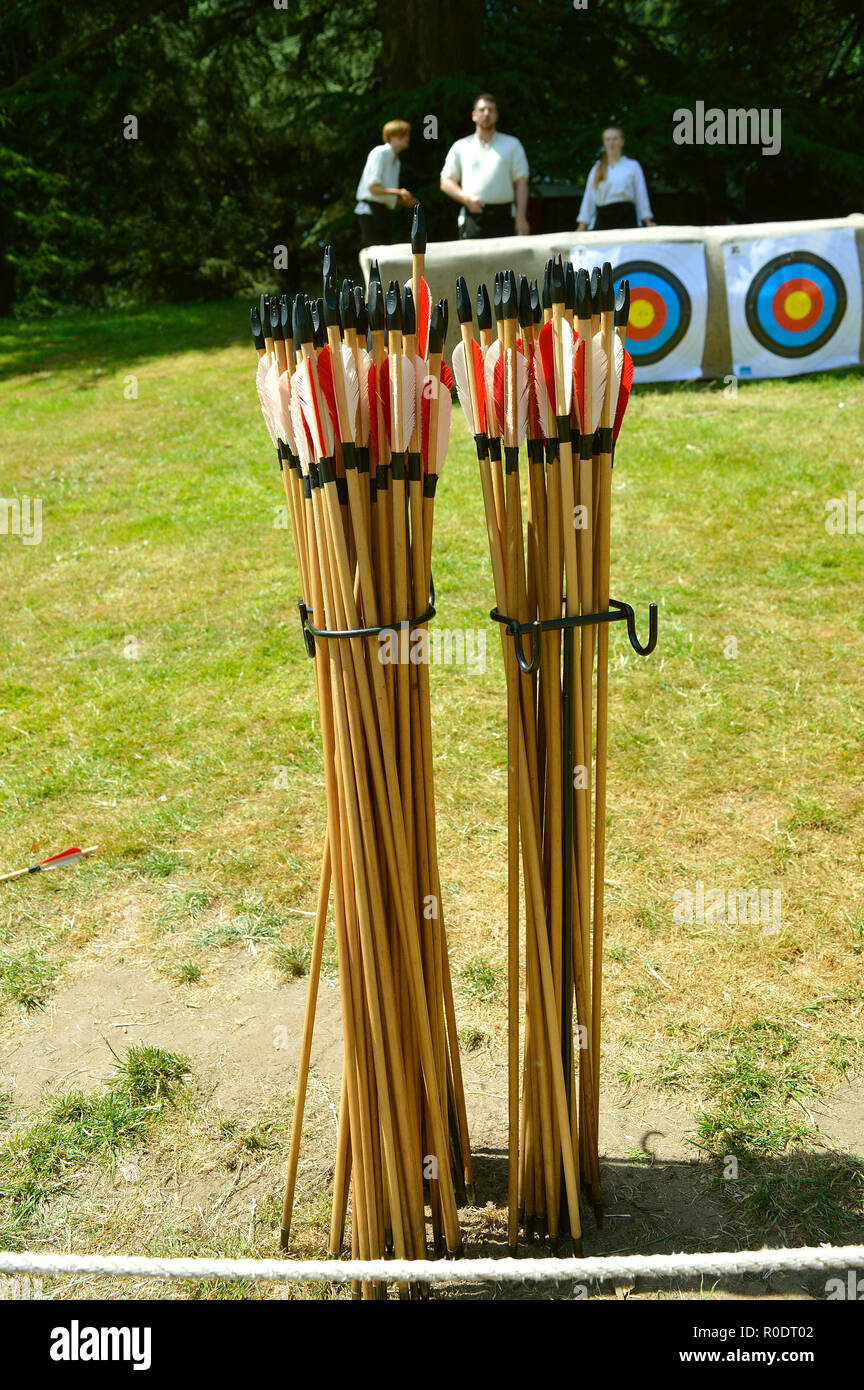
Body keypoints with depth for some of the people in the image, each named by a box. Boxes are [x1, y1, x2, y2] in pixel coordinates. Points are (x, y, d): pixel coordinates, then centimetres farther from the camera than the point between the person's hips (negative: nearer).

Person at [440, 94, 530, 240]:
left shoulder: (512, 144, 14)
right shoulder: (460, 147, 15)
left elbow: (521, 182, 7)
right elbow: (445, 183, 13)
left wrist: (521, 217, -5)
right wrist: (467, 198, -6)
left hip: (503, 218, 0)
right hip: (473, 216, 0)